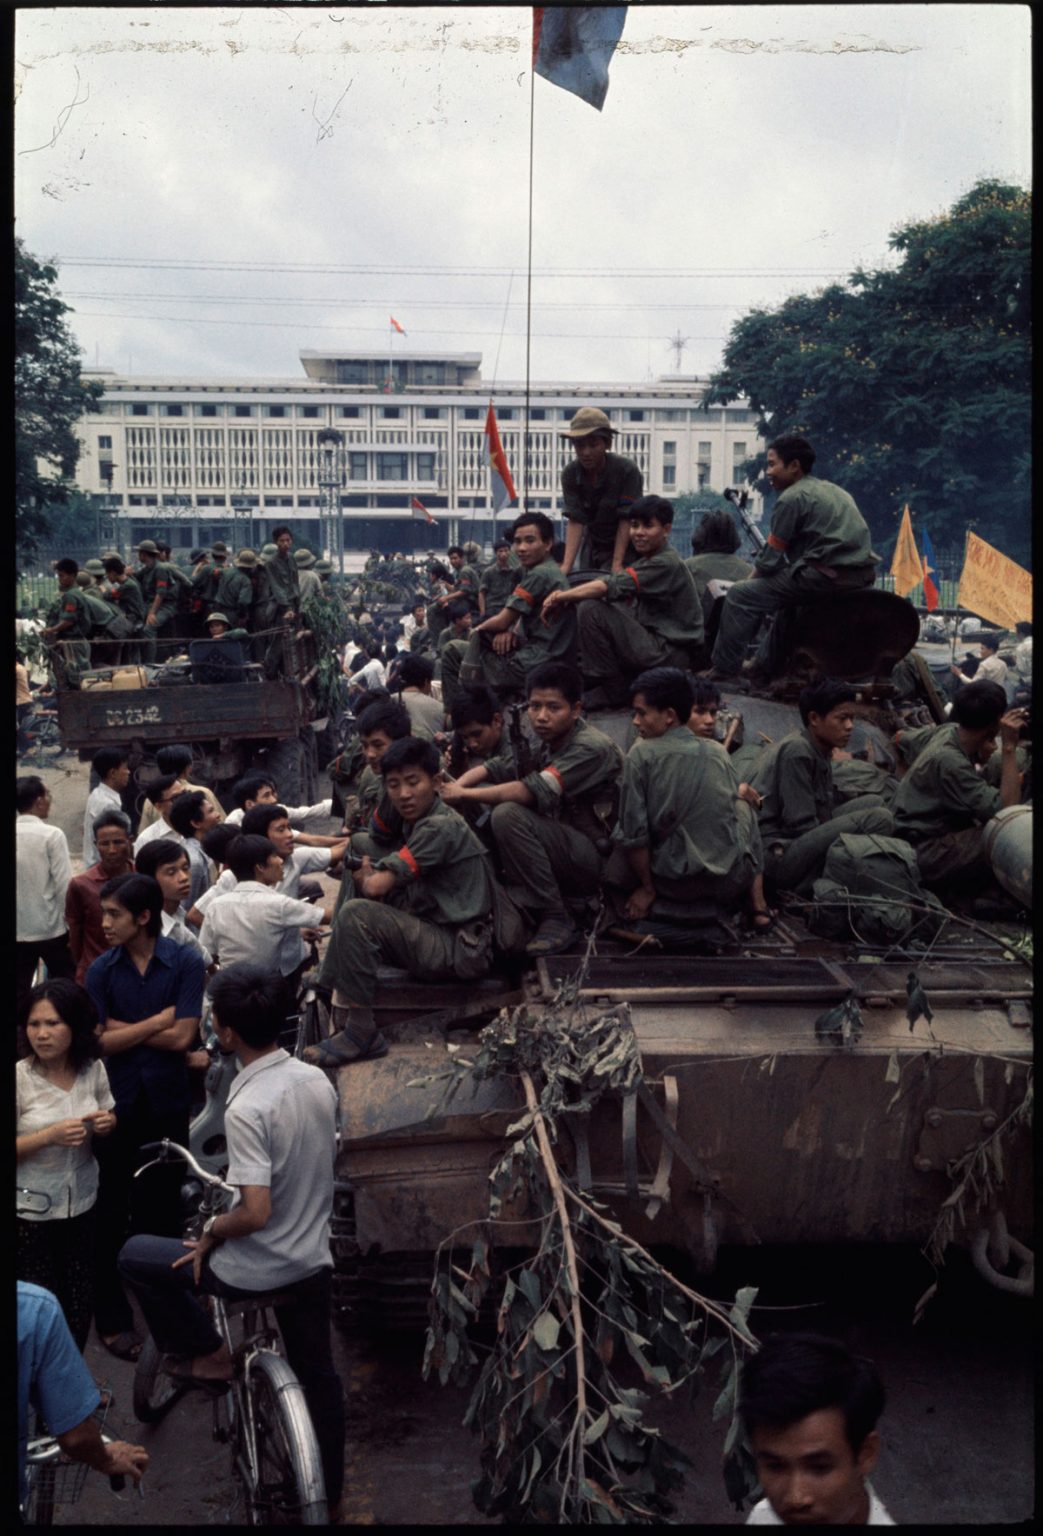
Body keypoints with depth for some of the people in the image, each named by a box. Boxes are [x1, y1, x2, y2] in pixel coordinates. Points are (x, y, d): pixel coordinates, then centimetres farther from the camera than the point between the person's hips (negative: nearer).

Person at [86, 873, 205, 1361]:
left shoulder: (186, 963, -9)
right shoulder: (101, 970, -4)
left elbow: (182, 1037, -14)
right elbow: (99, 1041, -10)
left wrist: (123, 1028, -10)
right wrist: (157, 1020, -12)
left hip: (166, 1102, 0)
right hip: (117, 1103, 1)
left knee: (166, 1207, 13)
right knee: (112, 1214, 6)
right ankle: (112, 1319, 17)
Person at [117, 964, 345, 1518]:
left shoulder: (246, 1107, -27)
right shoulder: (318, 1080, -4)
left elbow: (256, 1213, -30)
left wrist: (209, 1233, -10)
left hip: (257, 1269, -7)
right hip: (313, 1260, 7)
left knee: (134, 1256, 14)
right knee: (318, 1377, 24)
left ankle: (207, 1356, 20)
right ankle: (330, 1498, 38)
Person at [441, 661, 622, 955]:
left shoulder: (592, 748, -19)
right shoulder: (542, 742, 6)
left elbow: (535, 791, -28)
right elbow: (494, 768, 1)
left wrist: (464, 794, -25)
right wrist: (455, 788, -20)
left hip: (596, 861, -8)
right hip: (559, 848, 8)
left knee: (509, 814, -28)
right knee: (486, 796, -1)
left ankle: (556, 921, -18)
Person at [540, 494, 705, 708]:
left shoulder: (666, 564, -15)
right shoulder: (644, 560, 16)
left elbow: (612, 586, -25)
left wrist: (561, 596, -21)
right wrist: (563, 597, -8)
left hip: (672, 654, -10)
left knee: (592, 609, -19)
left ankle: (610, 690, -10)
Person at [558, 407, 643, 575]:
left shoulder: (627, 470, -21)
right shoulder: (570, 474, -10)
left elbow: (626, 520, -20)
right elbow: (575, 521, -14)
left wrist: (617, 565, -24)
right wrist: (566, 566, -24)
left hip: (625, 546, -4)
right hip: (593, 545, 4)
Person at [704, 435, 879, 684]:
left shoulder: (793, 498, -6)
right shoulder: (834, 491, 22)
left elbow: (771, 558, -5)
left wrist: (751, 578, 14)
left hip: (828, 576, -10)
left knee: (740, 596, -5)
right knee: (787, 584, 37)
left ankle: (723, 671, -1)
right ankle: (766, 665, 42)